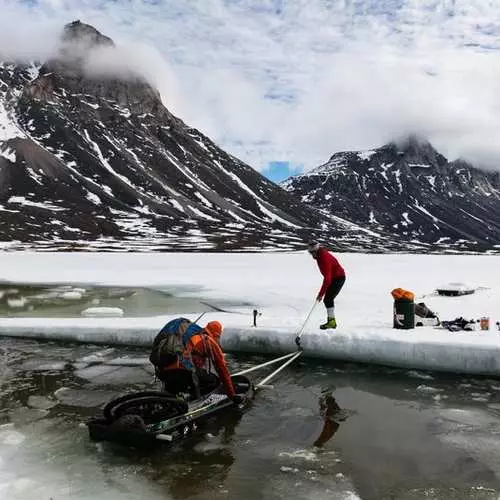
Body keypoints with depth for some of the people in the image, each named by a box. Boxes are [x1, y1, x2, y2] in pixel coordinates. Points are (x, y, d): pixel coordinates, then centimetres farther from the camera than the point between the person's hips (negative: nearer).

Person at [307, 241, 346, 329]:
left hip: (339, 278, -10)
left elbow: (327, 278, -34)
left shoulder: (325, 258, -31)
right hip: (333, 278, 10)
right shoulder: (319, 255, -1)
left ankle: (331, 322, -7)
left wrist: (321, 293, -34)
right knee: (329, 299, 14)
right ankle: (331, 320, 24)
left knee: (327, 299, -14)